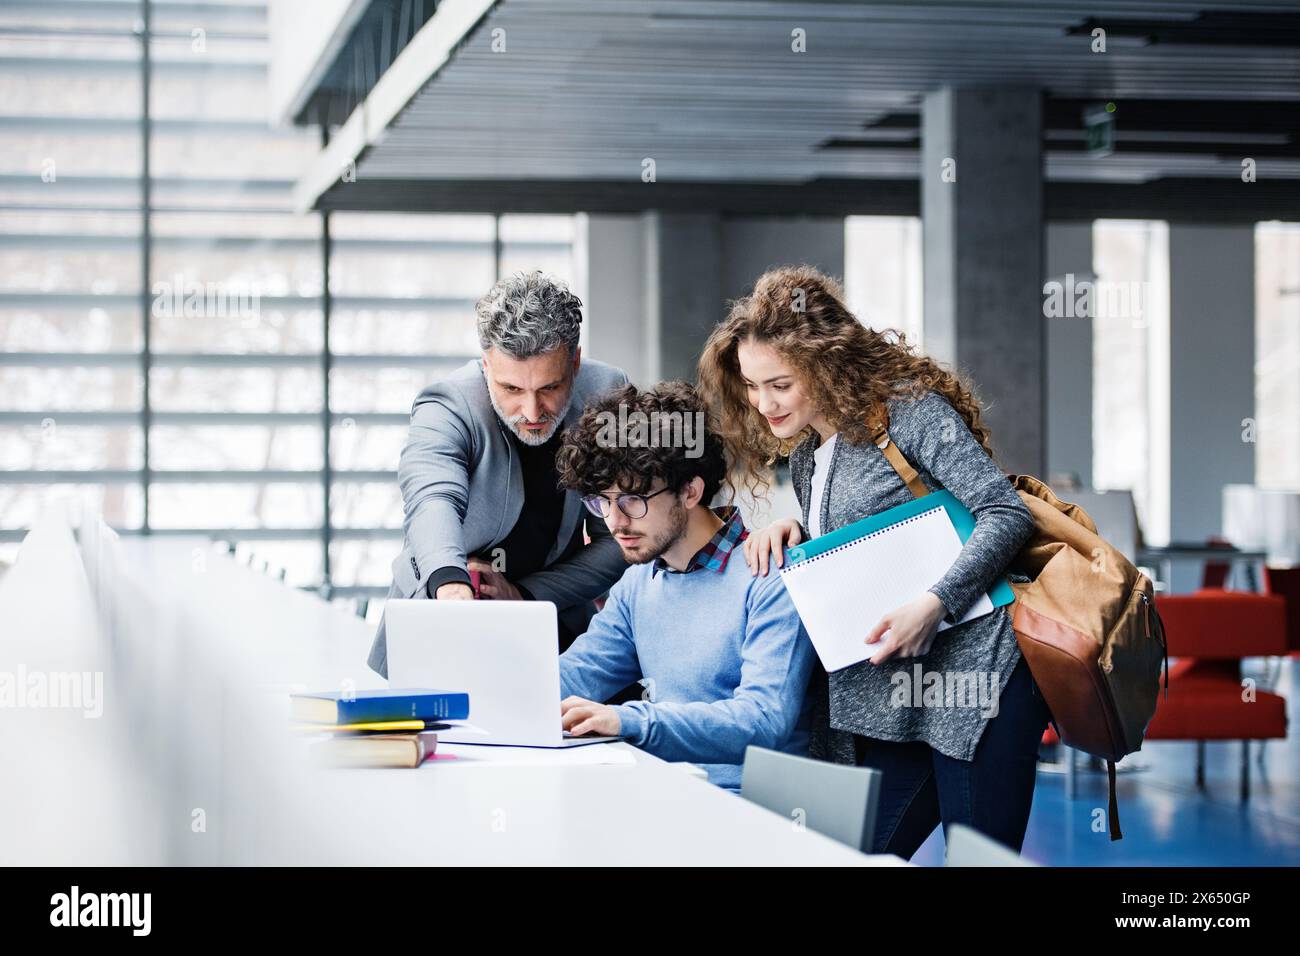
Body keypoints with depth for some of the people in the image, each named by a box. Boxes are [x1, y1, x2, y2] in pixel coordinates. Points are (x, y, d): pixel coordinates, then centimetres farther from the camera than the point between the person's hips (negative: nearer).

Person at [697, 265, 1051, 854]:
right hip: (881, 705, 8)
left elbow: (1006, 513, -13)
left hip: (972, 670, -8)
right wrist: (790, 534, 6)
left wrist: (934, 604, -24)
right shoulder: (804, 458, 18)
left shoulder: (908, 409, -7)